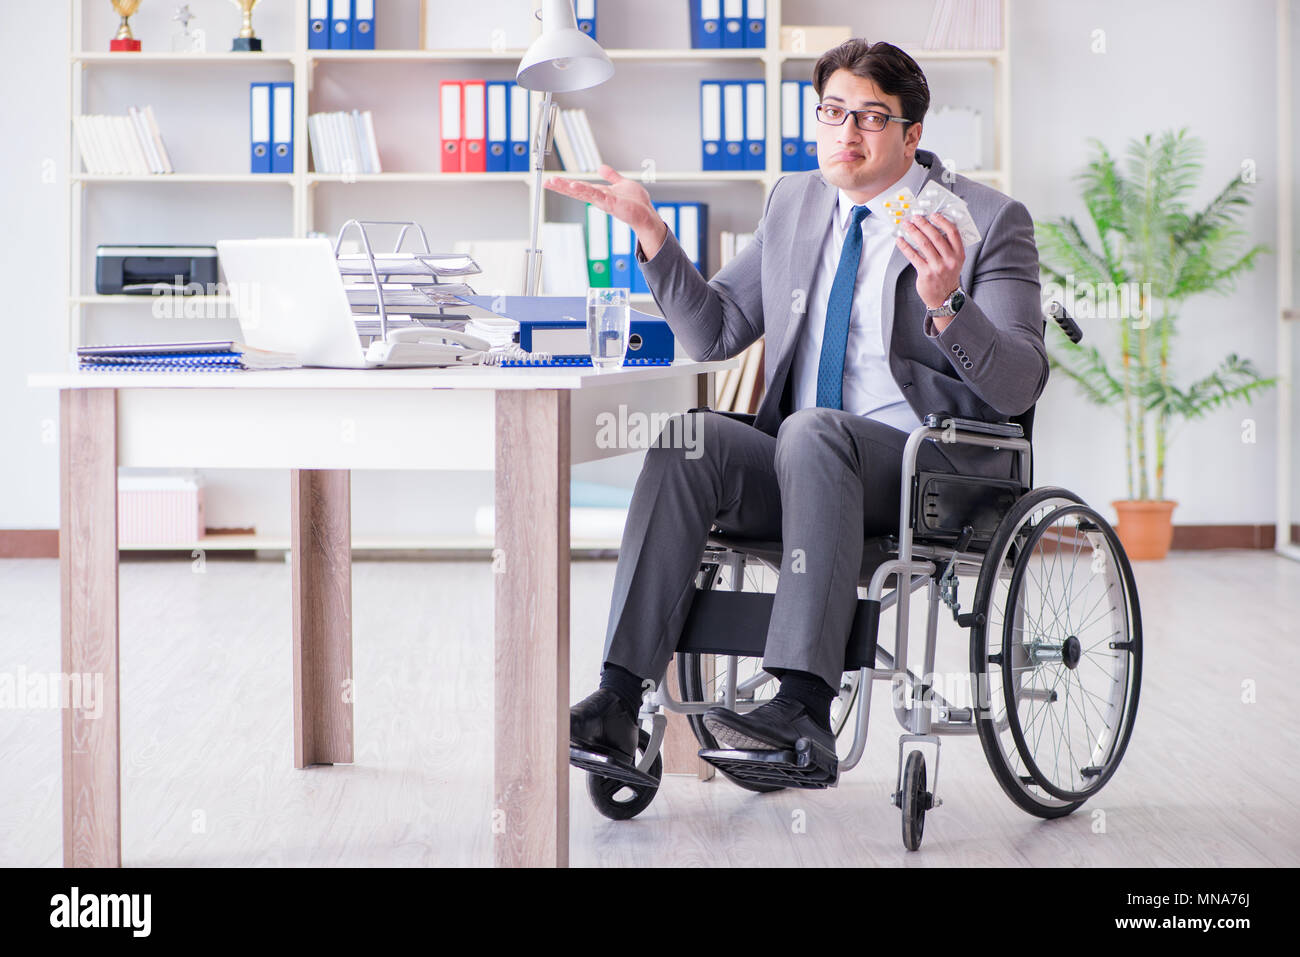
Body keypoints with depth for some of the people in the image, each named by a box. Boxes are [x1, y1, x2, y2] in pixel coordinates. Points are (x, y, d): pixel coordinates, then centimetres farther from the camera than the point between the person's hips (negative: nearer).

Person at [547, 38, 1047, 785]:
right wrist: (653, 234, 6)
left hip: (933, 471, -5)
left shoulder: (989, 220, -2)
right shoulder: (795, 201, 15)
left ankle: (805, 705, -41)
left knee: (811, 431, -35)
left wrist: (946, 305, -28)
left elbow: (1020, 387, -11)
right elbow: (714, 333, 18)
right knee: (687, 439, -23)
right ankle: (618, 704, -29)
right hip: (807, 470, 5)